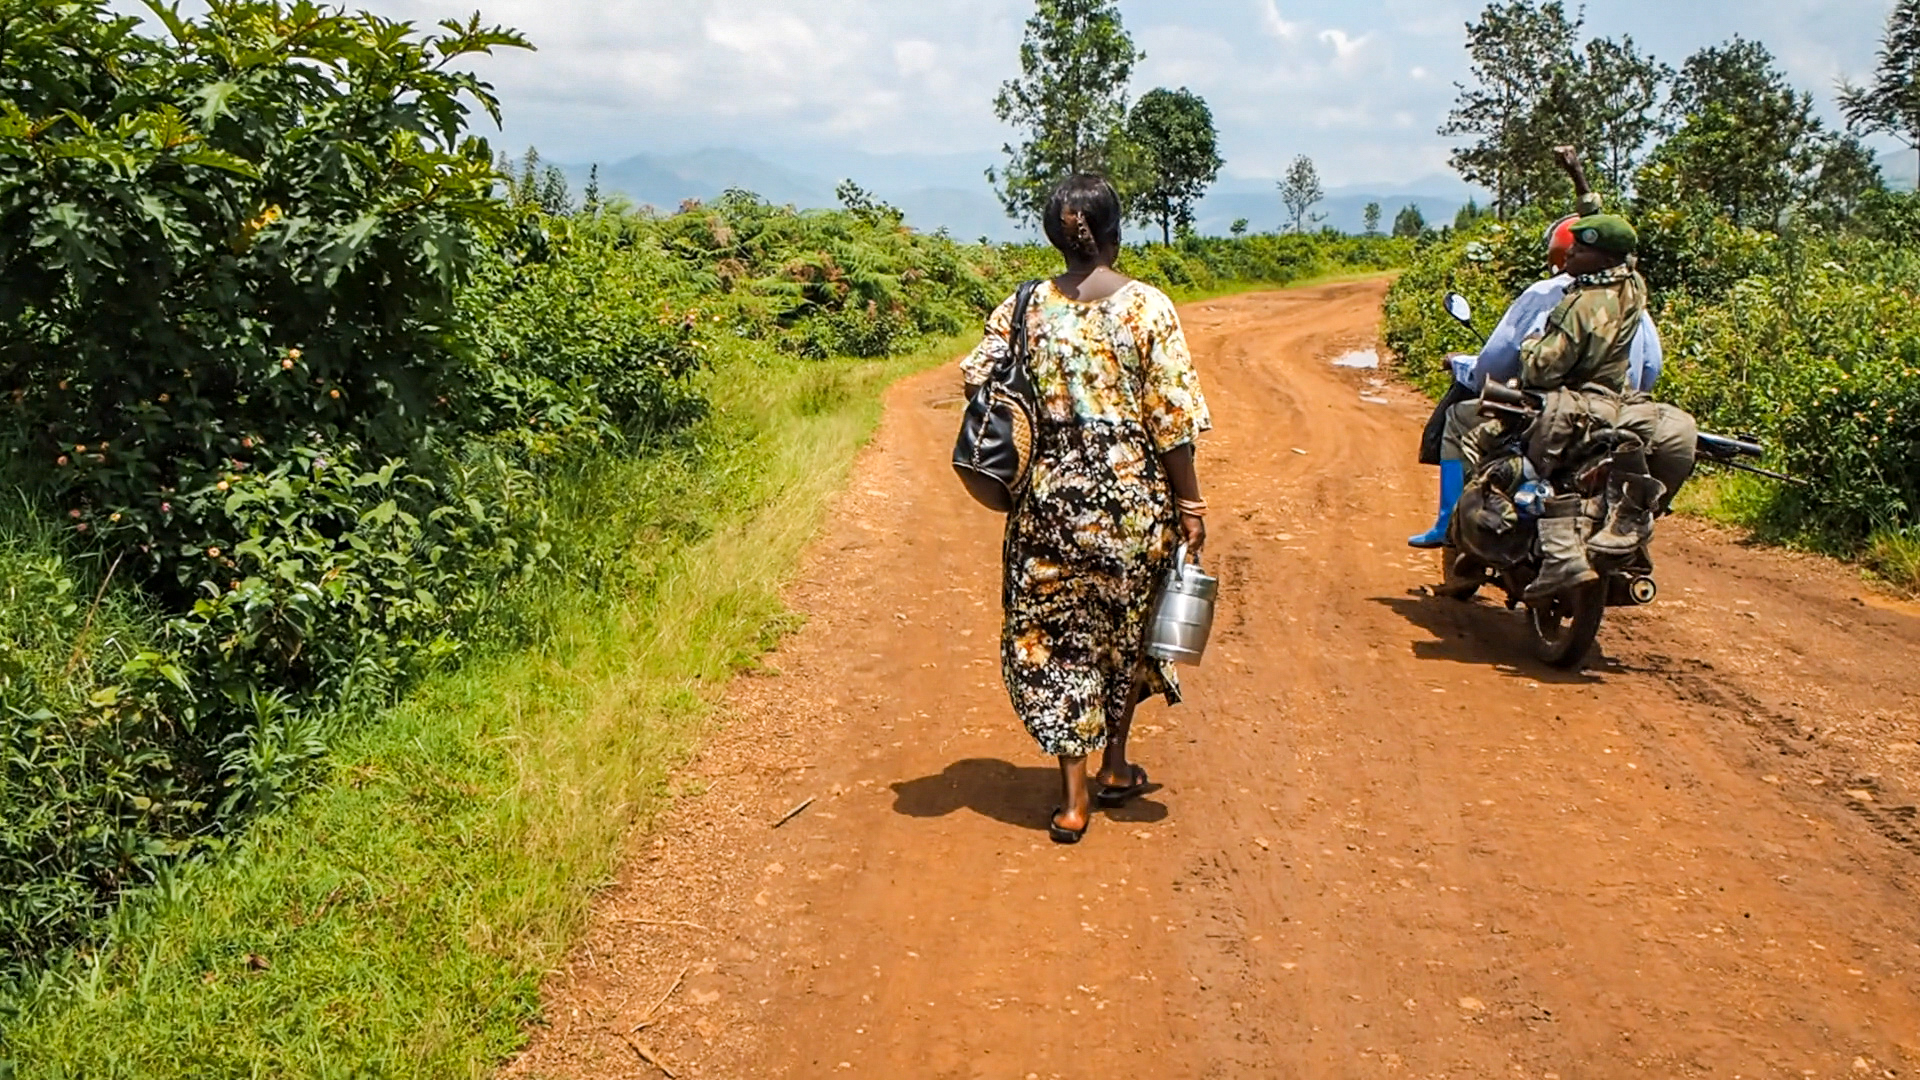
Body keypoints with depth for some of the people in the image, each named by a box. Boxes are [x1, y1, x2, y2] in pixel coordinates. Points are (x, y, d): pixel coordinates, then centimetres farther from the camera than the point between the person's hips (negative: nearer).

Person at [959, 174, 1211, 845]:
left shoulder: (1024, 307, -1)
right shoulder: (1148, 307, -8)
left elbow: (976, 379, -5)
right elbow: (1173, 419, -10)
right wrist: (1190, 504, -2)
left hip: (1049, 500, 1)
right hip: (1132, 498, -1)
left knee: (1056, 638, 10)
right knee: (1126, 627, 20)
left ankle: (1074, 798, 9)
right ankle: (1114, 767, 34)